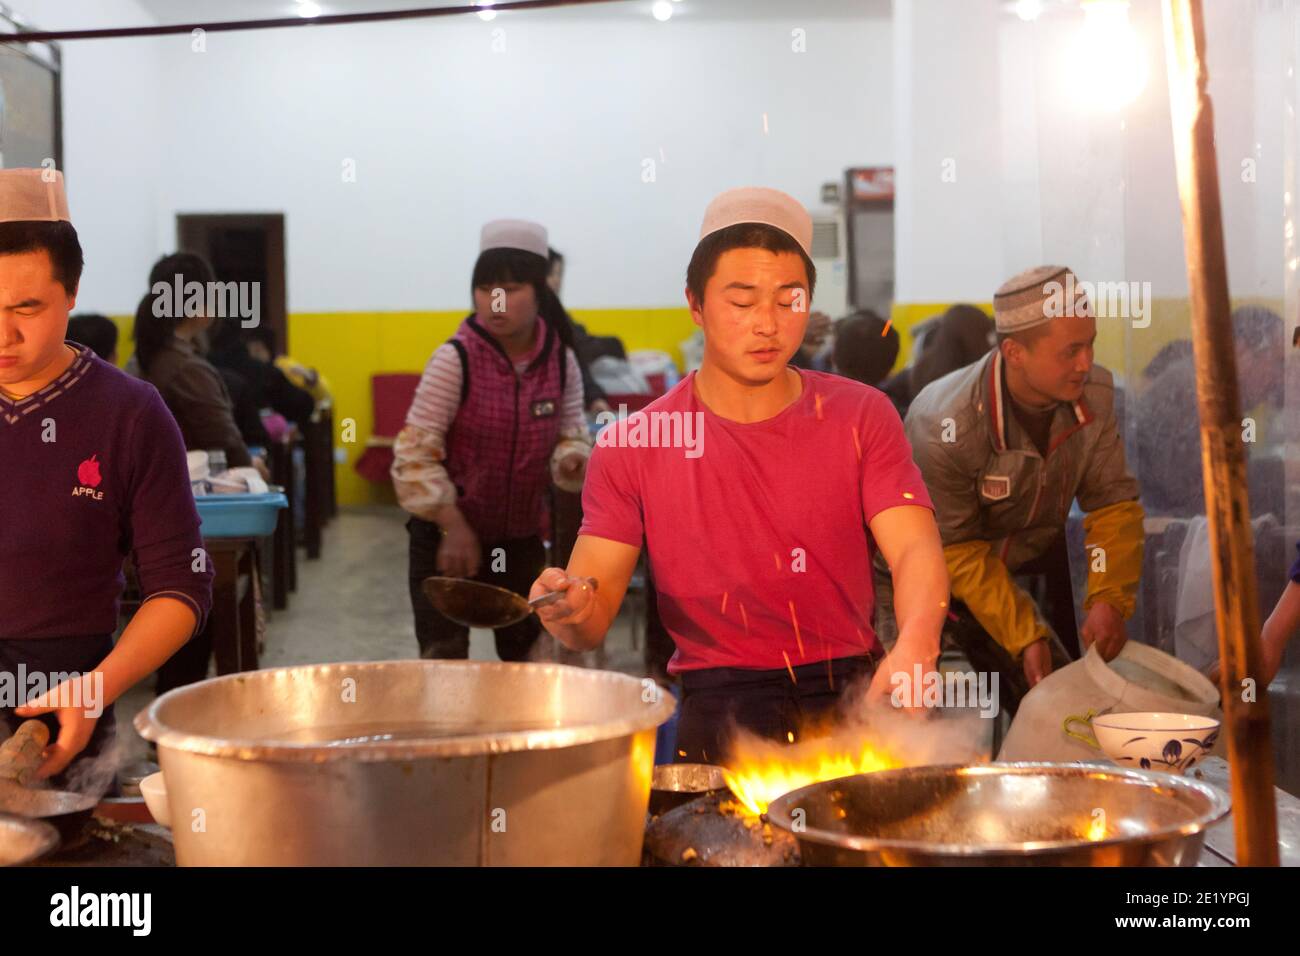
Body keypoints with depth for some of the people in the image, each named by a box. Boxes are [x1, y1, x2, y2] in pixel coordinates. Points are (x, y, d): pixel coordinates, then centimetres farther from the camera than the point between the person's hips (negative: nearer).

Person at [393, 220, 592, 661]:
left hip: (521, 536, 4)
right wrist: (454, 526, -20)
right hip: (447, 532, -4)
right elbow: (416, 451, -15)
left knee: (530, 654, 13)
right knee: (444, 660, -3)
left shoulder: (561, 360, -5)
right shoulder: (456, 359, -16)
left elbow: (570, 433, 7)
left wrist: (571, 458, -17)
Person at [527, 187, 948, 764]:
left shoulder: (860, 416, 6)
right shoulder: (631, 445, 2)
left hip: (853, 691, 2)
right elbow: (592, 623, -1)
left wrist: (916, 645, -32)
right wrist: (569, 610, -27)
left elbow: (915, 549, -8)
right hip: (719, 700, -2)